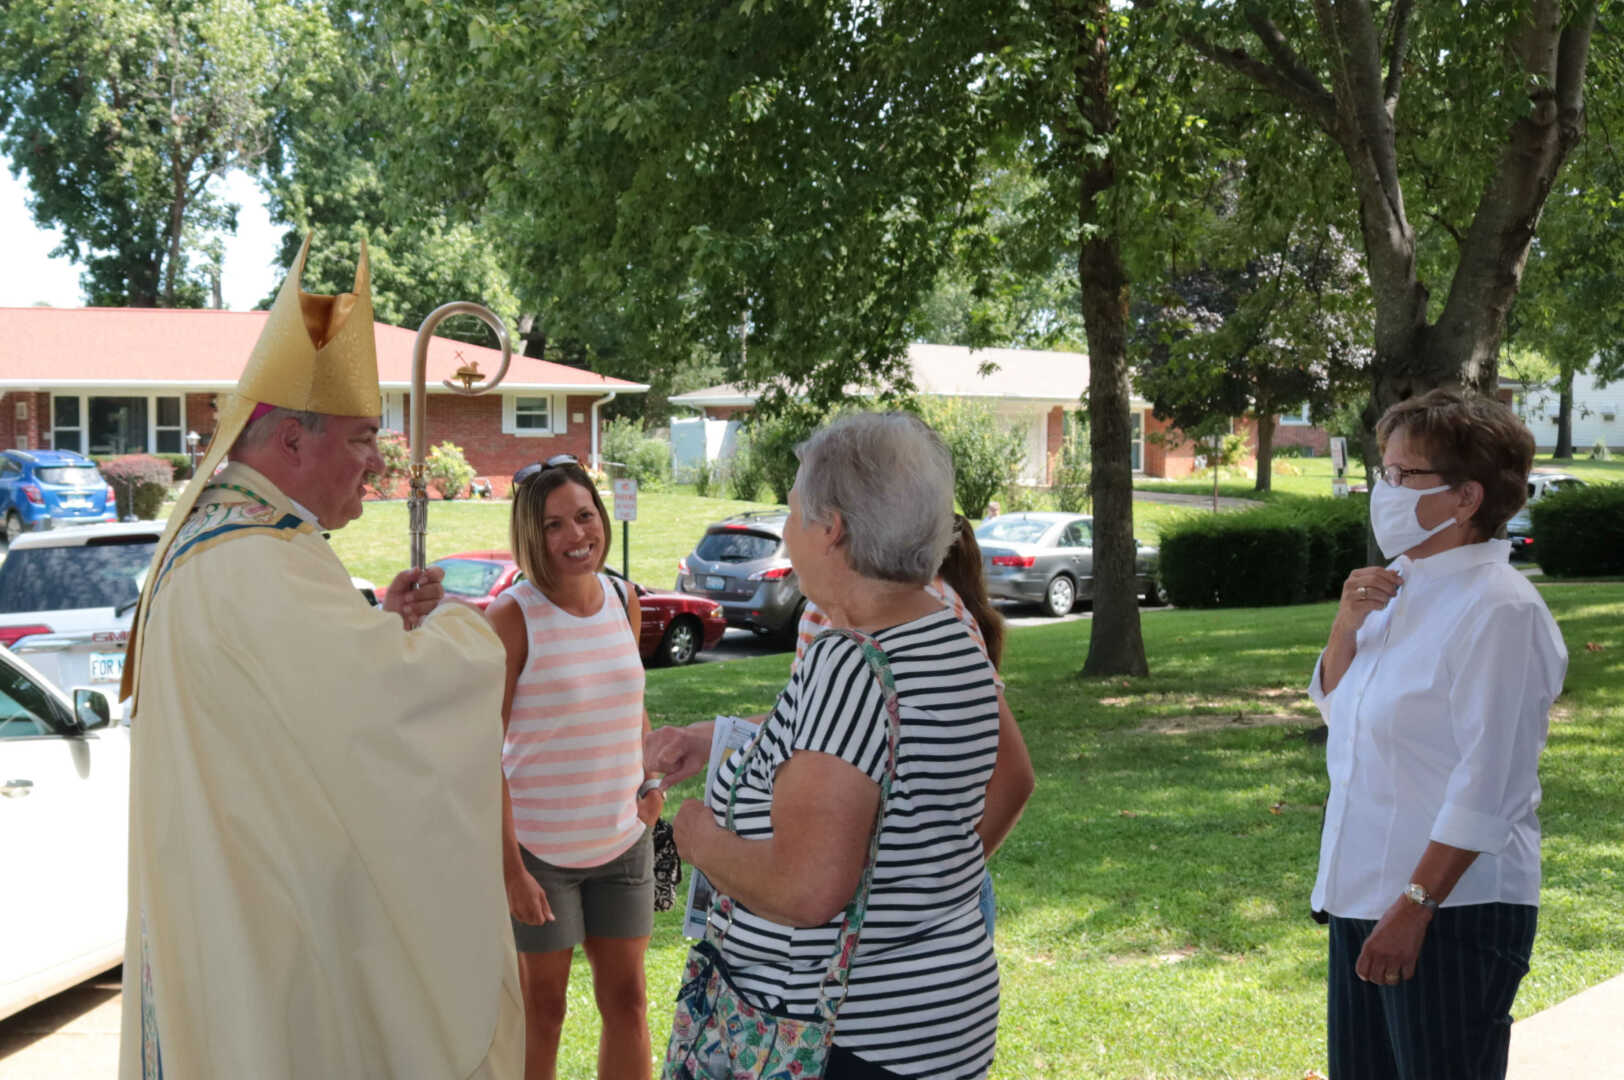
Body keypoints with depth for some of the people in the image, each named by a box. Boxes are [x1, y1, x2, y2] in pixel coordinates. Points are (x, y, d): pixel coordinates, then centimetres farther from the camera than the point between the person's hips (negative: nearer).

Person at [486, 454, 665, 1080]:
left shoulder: (623, 601, 2)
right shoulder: (511, 618, -15)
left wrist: (652, 783, 6)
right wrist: (510, 868, -19)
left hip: (622, 840, 5)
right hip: (537, 845, -5)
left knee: (626, 1001, 13)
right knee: (540, 1010, 9)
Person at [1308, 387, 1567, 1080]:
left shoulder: (1498, 609, -17)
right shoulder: (1397, 584, 8)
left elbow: (1485, 791, -20)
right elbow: (1337, 707, 19)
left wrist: (1414, 908, -21)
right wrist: (1346, 626, 0)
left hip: (1454, 909, -8)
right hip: (1363, 894, 8)